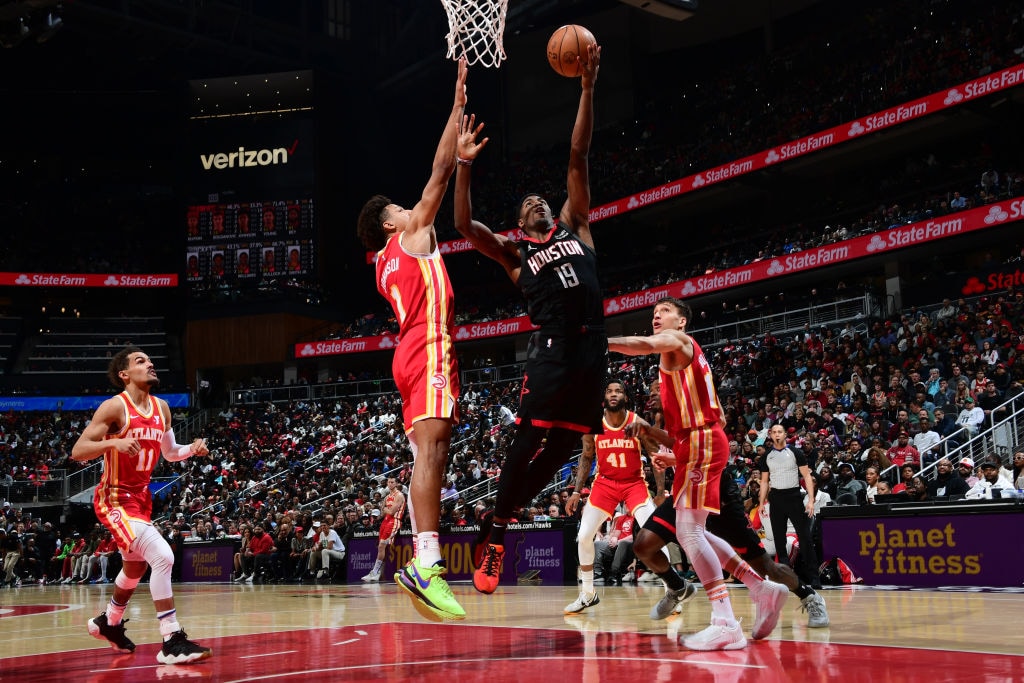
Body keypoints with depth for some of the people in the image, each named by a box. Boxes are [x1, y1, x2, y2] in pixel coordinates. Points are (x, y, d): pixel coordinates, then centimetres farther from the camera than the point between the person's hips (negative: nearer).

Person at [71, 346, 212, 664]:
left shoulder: (161, 408, 4)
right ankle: (172, 642, -19)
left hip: (141, 496, 9)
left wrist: (192, 449, -4)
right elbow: (77, 452, -20)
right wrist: (113, 443, -36)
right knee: (162, 557, -24)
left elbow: (170, 452, 16)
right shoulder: (114, 407, -17)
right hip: (115, 498, -9)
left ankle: (109, 622, 51)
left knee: (136, 566, 25)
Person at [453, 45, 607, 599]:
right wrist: (464, 164, -9)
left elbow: (578, 156, 14)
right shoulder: (513, 254, 15)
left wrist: (587, 89, 10)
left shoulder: (573, 225, 21)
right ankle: (493, 528, 4)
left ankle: (501, 519, 12)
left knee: (560, 446, 0)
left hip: (590, 346, 3)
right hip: (551, 348, -3)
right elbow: (464, 225, 0)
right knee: (529, 440, -8)